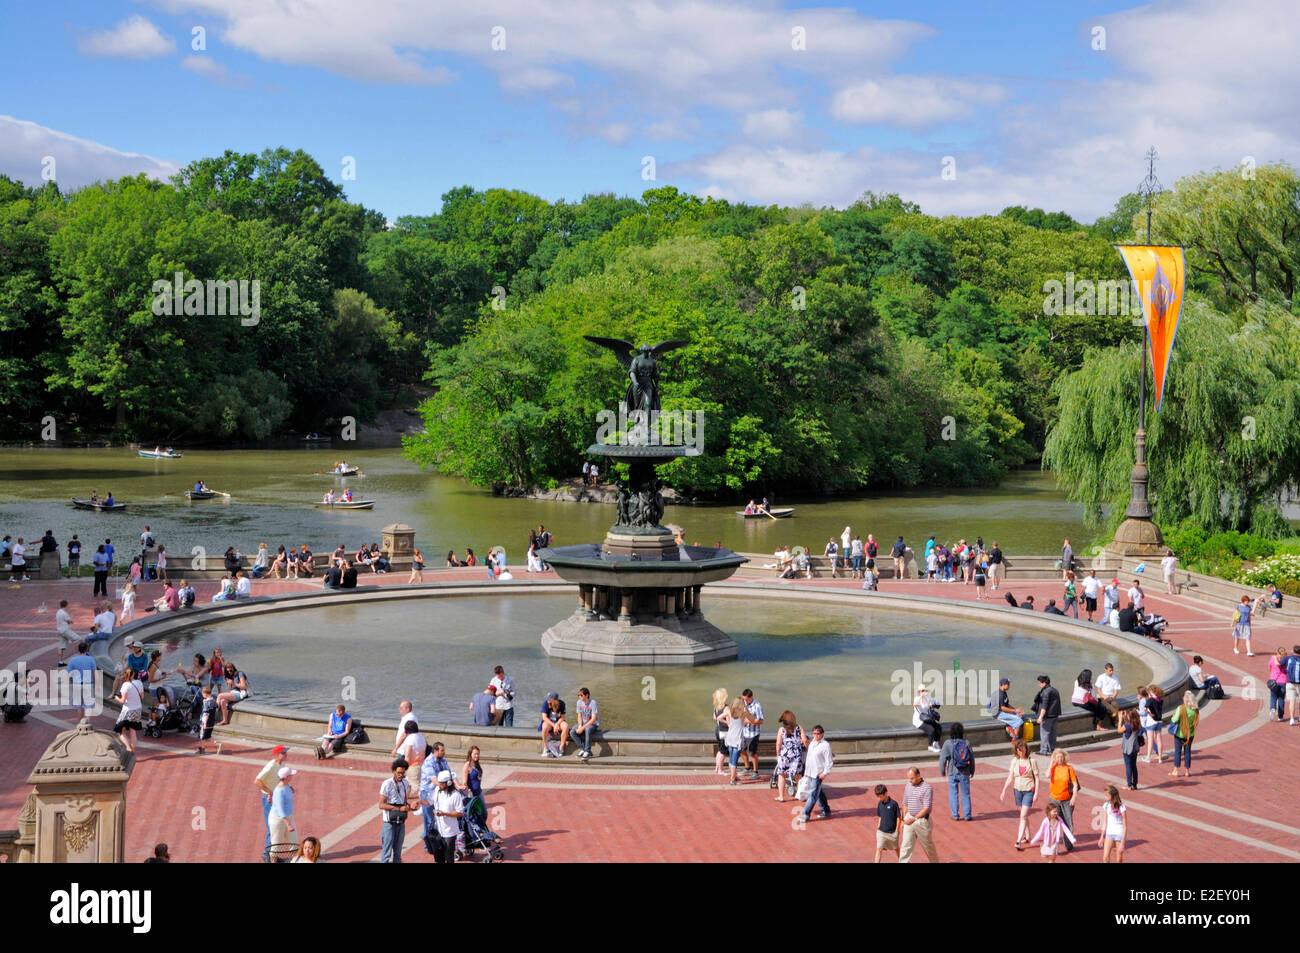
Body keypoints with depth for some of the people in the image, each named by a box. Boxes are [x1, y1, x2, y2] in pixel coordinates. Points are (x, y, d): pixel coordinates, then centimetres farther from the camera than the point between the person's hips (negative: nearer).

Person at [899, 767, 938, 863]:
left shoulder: (927, 788, -14)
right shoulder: (908, 786, 6)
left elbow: (927, 808, -17)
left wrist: (914, 819, -18)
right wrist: (904, 819, 11)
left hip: (922, 820, -5)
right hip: (909, 820, 5)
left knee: (928, 845, 12)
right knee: (906, 845, -2)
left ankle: (935, 861, 32)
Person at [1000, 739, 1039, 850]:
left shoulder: (1031, 761, -9)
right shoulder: (1014, 761, 1)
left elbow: (1037, 778, -5)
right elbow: (1010, 777, 7)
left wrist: (1036, 793, -10)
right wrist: (1004, 791, 3)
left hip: (1029, 791, -4)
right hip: (1018, 789, 4)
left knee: (1023, 816, -11)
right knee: (1024, 815, 16)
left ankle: (1019, 841, -15)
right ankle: (1027, 836, 31)